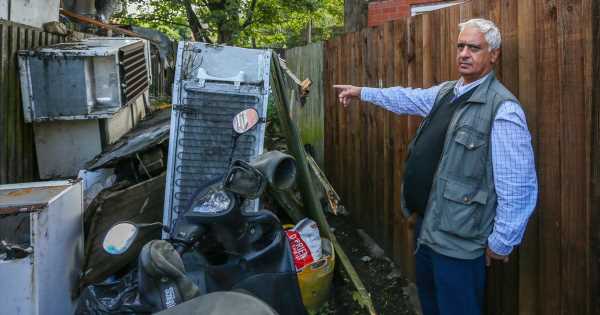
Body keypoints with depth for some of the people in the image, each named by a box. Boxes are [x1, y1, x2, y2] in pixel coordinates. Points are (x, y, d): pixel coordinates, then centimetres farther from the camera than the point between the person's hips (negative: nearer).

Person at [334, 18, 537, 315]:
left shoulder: (503, 109, -21)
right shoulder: (445, 92, 6)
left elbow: (518, 187, -22)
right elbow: (407, 98, 26)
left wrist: (501, 243, -16)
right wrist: (362, 92, 32)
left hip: (458, 239, -8)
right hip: (426, 223, 9)